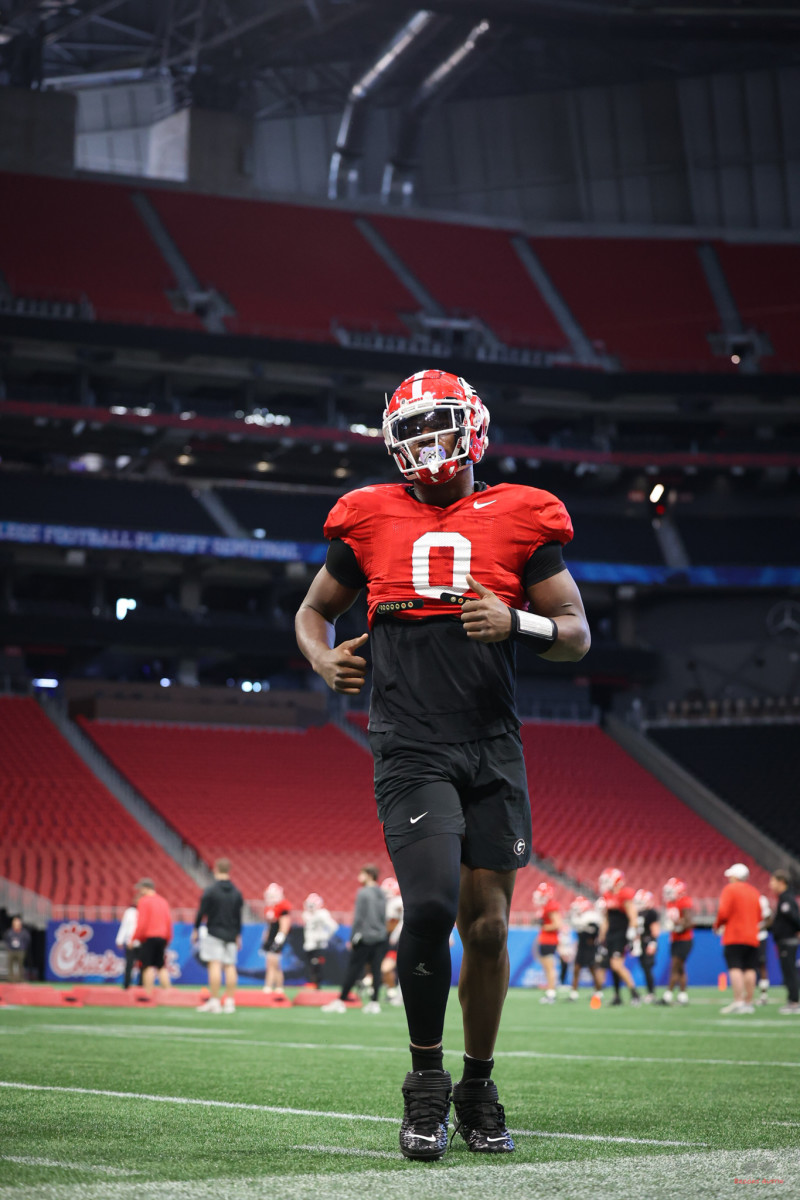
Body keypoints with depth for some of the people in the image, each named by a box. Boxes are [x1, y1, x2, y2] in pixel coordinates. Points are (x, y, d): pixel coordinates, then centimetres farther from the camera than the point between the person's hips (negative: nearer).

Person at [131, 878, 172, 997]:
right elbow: (169, 921, 13)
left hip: (148, 938, -6)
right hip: (162, 938, 6)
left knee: (148, 966, -6)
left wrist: (134, 938, -7)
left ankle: (148, 992, -11)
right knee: (162, 966, 10)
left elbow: (141, 922, -11)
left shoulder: (144, 901, -5)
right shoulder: (163, 901, 15)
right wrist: (167, 939, 18)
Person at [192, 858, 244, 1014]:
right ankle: (230, 1001, 4)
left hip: (214, 933, -5)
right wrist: (238, 935, 19)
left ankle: (214, 1001, -11)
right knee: (230, 966, 5)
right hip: (231, 935, 5)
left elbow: (202, 912, -6)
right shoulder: (236, 893, 7)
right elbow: (239, 916, 11)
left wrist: (195, 930, 5)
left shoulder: (210, 891, -8)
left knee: (214, 966, -8)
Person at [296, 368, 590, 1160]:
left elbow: (577, 633, 7)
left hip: (493, 753, 1)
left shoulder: (519, 520, 6)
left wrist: (519, 625, -13)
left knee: (487, 925, 4)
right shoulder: (371, 520, 8)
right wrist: (324, 661, 0)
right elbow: (315, 610, 22)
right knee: (431, 904, -19)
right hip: (411, 751, -1)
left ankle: (477, 1087, 24)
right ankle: (426, 1079, 0)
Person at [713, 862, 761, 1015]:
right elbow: (759, 916, 16)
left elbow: (723, 912, -12)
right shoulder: (754, 891, 14)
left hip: (734, 937, -6)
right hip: (752, 937, 6)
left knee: (735, 969, -10)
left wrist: (717, 926, 4)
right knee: (749, 969, 5)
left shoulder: (730, 889, -5)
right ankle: (748, 1002, 7)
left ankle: (738, 1001, -20)